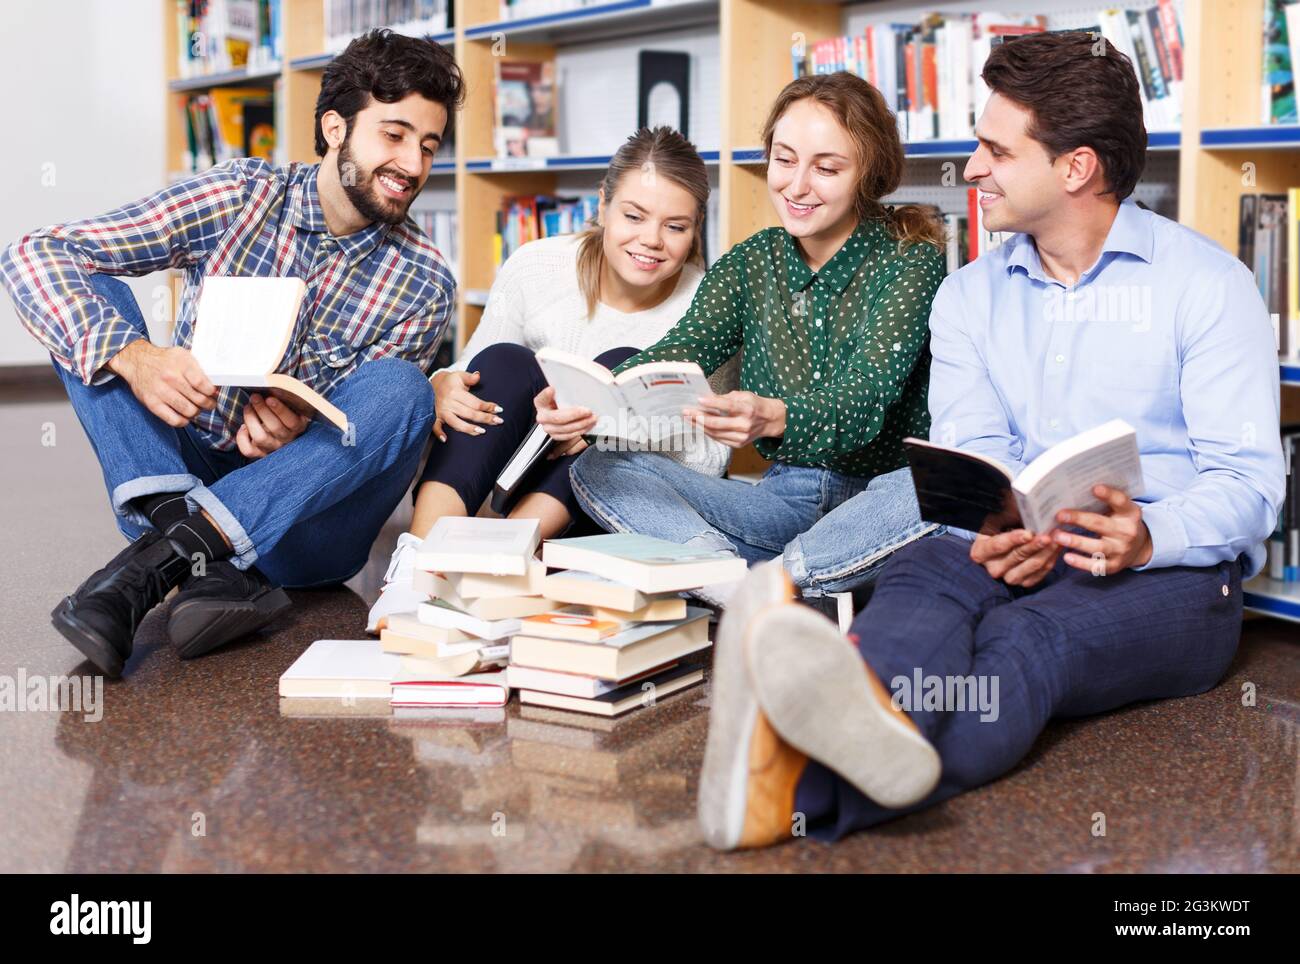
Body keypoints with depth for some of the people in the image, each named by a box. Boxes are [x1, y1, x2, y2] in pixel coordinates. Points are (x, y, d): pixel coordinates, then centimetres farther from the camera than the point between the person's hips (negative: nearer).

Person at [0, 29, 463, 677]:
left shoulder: (423, 283, -2)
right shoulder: (236, 198, -5)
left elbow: (377, 422, -1)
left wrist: (295, 431, -25)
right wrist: (134, 357, -30)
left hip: (300, 514, 0)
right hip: (177, 483, 1)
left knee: (400, 390, -26)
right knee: (88, 296, -16)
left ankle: (161, 559, -33)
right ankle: (213, 569, -34)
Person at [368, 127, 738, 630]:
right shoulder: (533, 269, -8)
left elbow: (712, 459, -12)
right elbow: (472, 377, 0)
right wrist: (443, 386, -27)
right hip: (525, 480, 1)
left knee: (623, 368, -26)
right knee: (505, 362, -25)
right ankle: (416, 565, -39)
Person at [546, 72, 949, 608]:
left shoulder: (911, 261, -6)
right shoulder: (751, 263, 8)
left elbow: (862, 402, -22)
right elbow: (679, 352, -9)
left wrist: (772, 418, -43)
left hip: (878, 496, -4)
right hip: (785, 498, 5)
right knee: (599, 470, -12)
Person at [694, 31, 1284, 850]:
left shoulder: (1207, 283, 2)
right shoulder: (969, 296, 16)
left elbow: (1248, 480, -4)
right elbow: (971, 453, 5)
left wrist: (1149, 537, -27)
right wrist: (997, 535, -20)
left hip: (1171, 571, -3)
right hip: (1017, 555, 3)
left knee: (1025, 637, -37)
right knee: (923, 574, -33)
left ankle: (804, 791, -67)